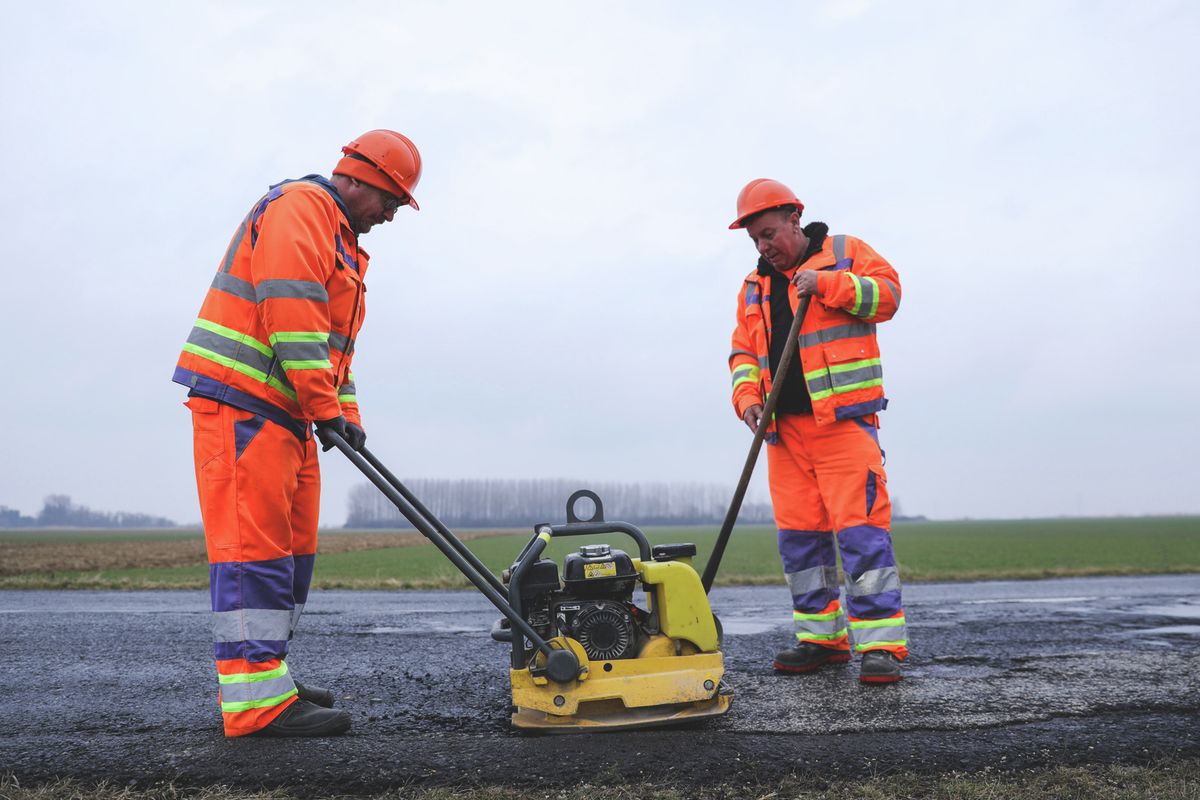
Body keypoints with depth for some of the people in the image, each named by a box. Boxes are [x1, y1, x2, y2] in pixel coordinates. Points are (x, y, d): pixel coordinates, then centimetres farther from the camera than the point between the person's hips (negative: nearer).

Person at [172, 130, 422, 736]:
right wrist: (326, 407, -18)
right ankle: (256, 700, -11)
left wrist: (347, 415, 13)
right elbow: (291, 315, -20)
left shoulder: (340, 240, 25)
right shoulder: (300, 207, -8)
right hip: (241, 401, -11)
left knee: (291, 545, 12)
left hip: (282, 414, 11)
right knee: (254, 545, -12)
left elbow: (332, 341, 26)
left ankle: (261, 677, 20)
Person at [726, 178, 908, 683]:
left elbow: (887, 293, -4)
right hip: (785, 427, 6)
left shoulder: (844, 253, 7)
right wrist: (748, 397, -1)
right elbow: (743, 352, 17)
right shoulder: (754, 287, 20)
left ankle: (881, 645, -8)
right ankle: (821, 637, 17)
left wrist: (825, 283, -15)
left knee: (860, 526, -12)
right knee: (798, 532, 6)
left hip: (844, 418, -6)